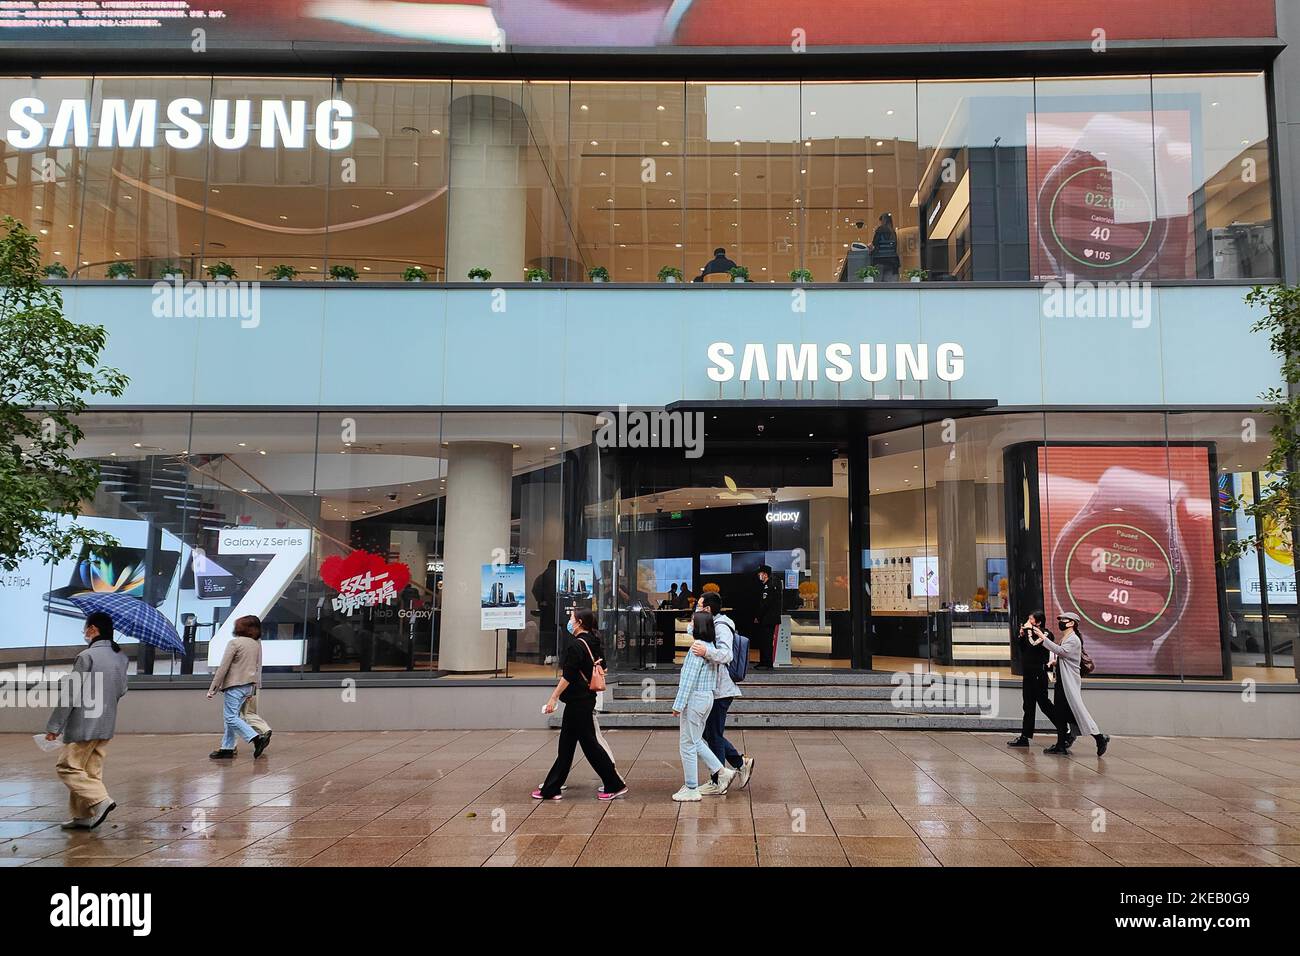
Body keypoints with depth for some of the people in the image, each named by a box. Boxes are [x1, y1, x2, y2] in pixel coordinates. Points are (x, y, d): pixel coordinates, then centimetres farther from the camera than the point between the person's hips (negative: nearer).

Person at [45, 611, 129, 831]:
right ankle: (83, 816, 15)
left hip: (84, 725, -8)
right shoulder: (121, 657, 7)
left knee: (68, 767, 2)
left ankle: (100, 800, -12)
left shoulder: (87, 656, -16)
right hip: (107, 725, 8)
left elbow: (70, 694, -15)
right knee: (92, 770, 13)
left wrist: (54, 726, -10)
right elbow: (122, 690, 16)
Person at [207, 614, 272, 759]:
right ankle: (227, 748, 14)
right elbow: (258, 668, 15)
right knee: (232, 717, 15)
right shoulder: (257, 644, 10)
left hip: (234, 686, -8)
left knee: (231, 717, -8)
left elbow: (223, 667, -11)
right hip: (249, 686, 8)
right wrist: (254, 688, 22)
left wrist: (212, 688, -6)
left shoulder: (235, 642, -11)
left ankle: (257, 738, -20)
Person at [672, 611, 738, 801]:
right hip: (707, 697, 9)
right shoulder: (710, 646, 9)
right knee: (695, 741, 20)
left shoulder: (698, 648, -19)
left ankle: (691, 789, 8)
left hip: (695, 698, -9)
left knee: (687, 744, 1)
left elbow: (689, 678, -20)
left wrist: (678, 705, -16)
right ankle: (723, 772, 19)